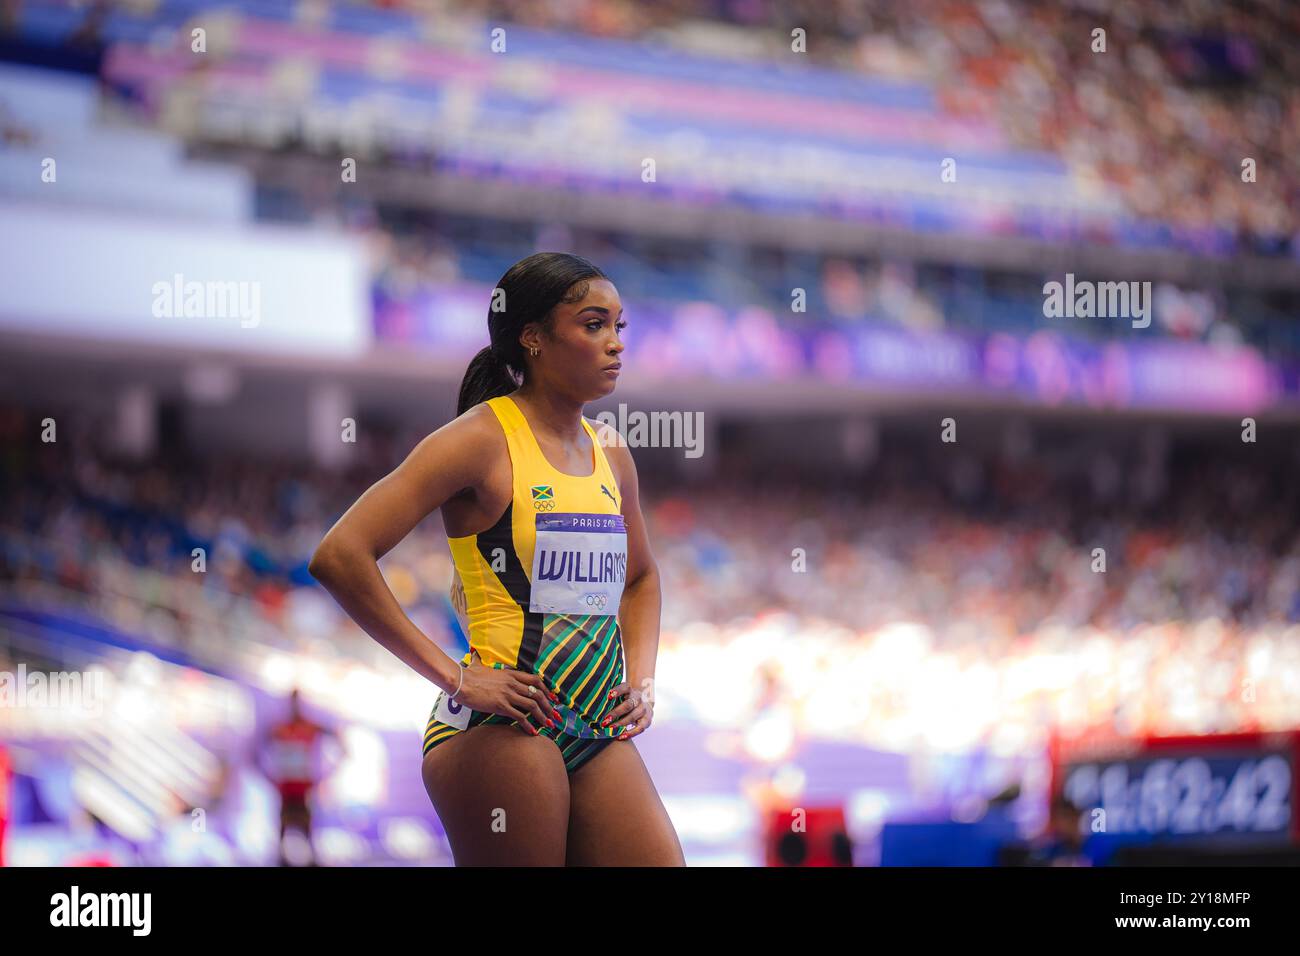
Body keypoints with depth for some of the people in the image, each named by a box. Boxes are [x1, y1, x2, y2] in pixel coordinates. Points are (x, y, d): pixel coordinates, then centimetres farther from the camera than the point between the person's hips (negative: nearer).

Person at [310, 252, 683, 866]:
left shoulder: (611, 455, 14)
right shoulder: (483, 439, -7)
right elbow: (339, 557, -16)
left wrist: (641, 681, 15)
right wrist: (453, 678, -15)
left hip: (601, 735, 7)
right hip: (502, 729, -7)